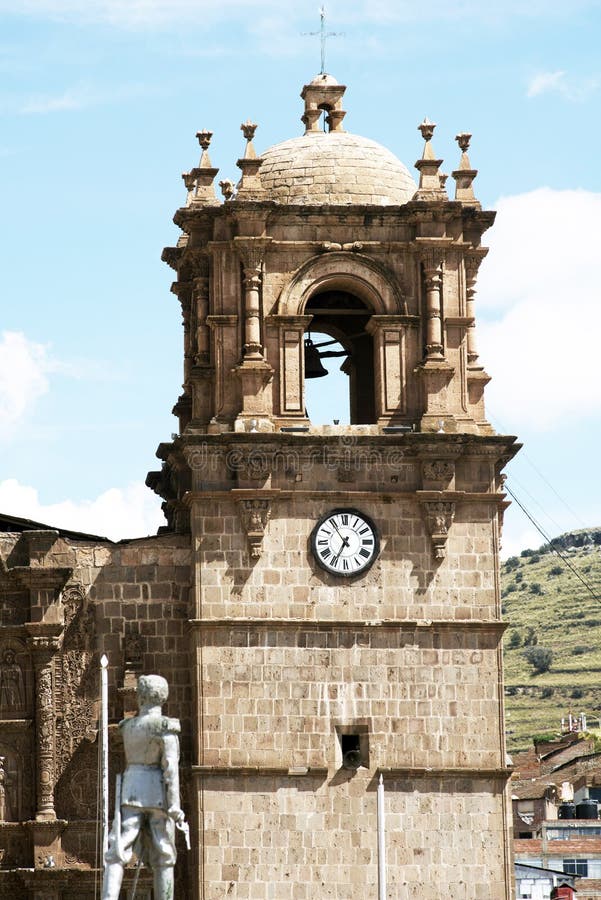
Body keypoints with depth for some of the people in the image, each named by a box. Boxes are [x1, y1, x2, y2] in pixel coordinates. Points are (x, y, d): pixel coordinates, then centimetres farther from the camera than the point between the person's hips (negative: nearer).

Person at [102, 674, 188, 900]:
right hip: (158, 796, -2)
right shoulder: (165, 727, -5)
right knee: (163, 858, 7)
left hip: (131, 790, 2)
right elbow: (170, 767, -12)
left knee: (117, 854, -5)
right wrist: (174, 806, -12)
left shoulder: (128, 727, 10)